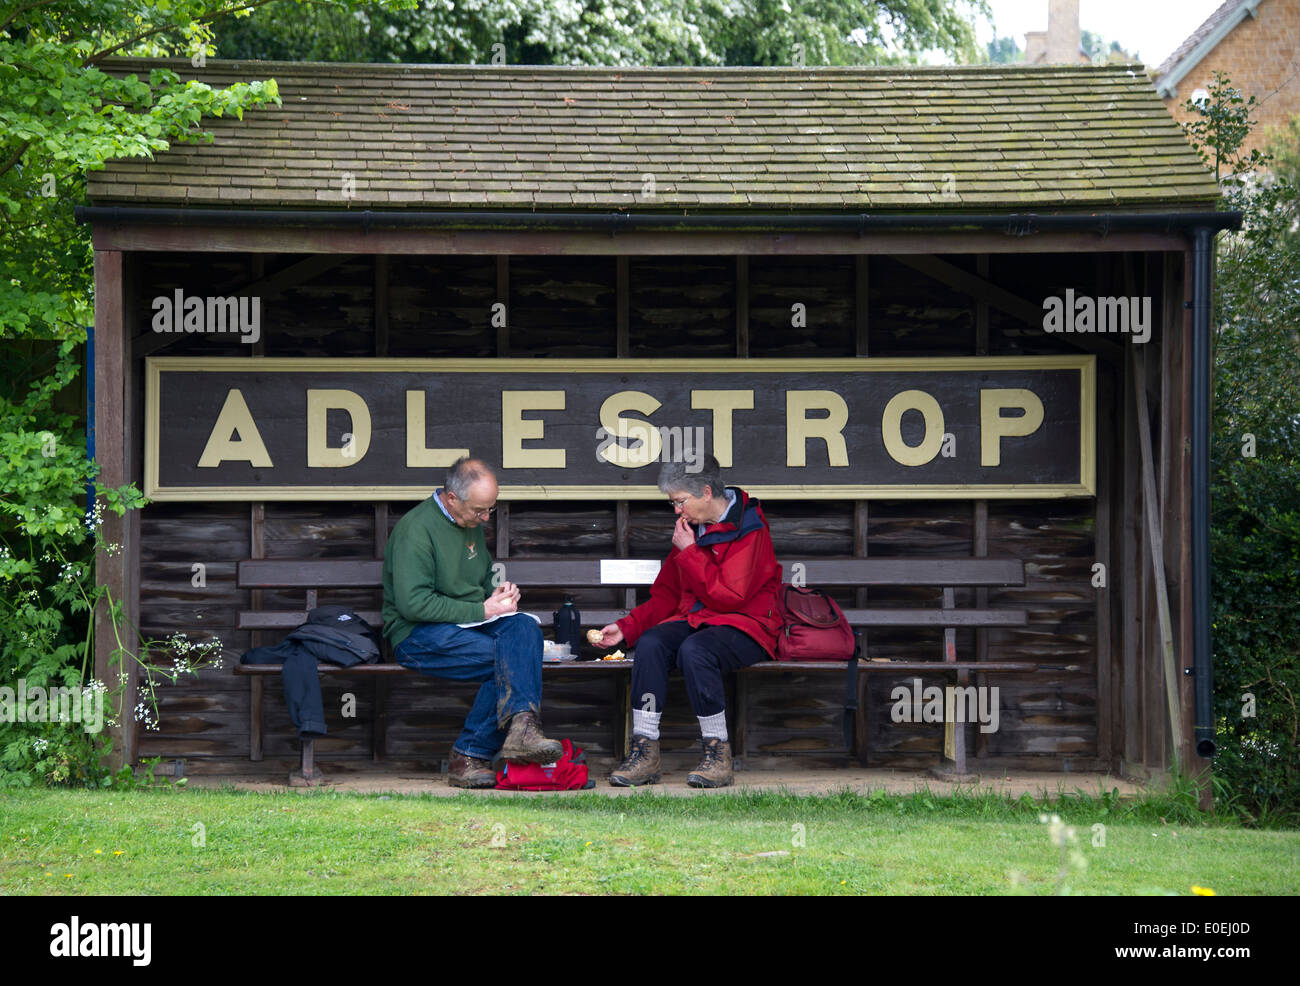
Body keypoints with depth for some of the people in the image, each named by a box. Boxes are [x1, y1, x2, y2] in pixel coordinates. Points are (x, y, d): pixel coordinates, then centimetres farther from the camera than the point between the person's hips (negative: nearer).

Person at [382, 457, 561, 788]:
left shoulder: (472, 524, 15)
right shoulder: (415, 529, -12)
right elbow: (414, 604, -20)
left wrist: (498, 594, 7)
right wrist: (483, 610, -17)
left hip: (470, 623, 7)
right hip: (417, 635, -7)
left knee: (524, 628, -24)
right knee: (507, 658, -27)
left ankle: (521, 727, -39)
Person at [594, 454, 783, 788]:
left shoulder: (749, 529, -10)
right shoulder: (691, 527, 14)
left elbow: (730, 596, -18)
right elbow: (665, 595, 18)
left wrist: (689, 553, -12)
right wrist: (627, 627, 4)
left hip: (745, 626, -6)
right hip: (694, 620, 6)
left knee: (694, 649, -36)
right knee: (650, 644, -25)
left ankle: (718, 753, -25)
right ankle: (644, 752, -27)